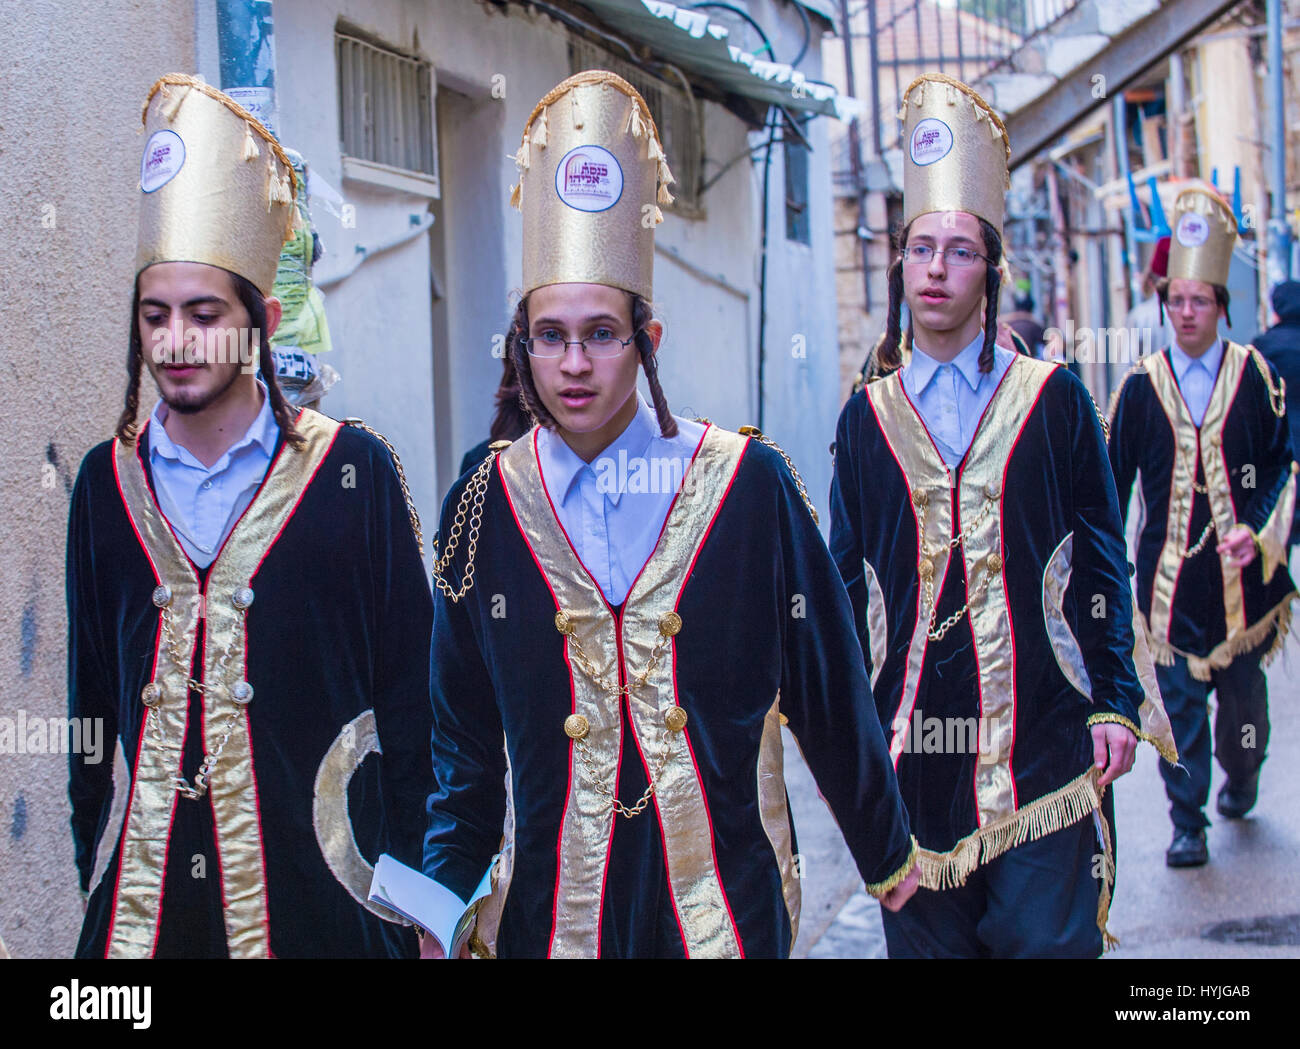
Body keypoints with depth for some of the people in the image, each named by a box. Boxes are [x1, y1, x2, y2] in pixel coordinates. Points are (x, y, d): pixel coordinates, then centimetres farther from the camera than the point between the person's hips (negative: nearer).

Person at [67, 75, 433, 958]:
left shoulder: (354, 471, -3)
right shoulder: (107, 481, 6)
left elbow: (407, 688, -1)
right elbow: (91, 696, 12)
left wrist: (403, 886, -2)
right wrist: (95, 873, 9)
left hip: (317, 891, -2)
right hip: (144, 902, 3)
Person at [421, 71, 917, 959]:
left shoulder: (750, 482, -6)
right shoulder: (488, 503, -1)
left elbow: (829, 687, 2)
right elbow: (465, 733, 7)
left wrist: (886, 851, 9)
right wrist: (445, 903, 8)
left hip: (731, 906, -1)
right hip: (550, 910, 1)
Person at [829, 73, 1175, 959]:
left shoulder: (1055, 398, 3)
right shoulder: (867, 416, 8)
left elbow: (1101, 562, 5)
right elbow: (847, 582, 11)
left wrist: (1115, 703, -1)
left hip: (1042, 740, -2)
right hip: (913, 746, 2)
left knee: (1047, 937, -3)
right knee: (926, 939, 7)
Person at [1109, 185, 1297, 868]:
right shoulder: (1142, 385, 2)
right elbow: (1113, 478, 7)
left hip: (1239, 571, 0)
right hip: (1169, 574, 0)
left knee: (1242, 687, 14)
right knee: (1179, 699, -2)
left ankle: (1241, 777, 40)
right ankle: (1187, 822, 6)